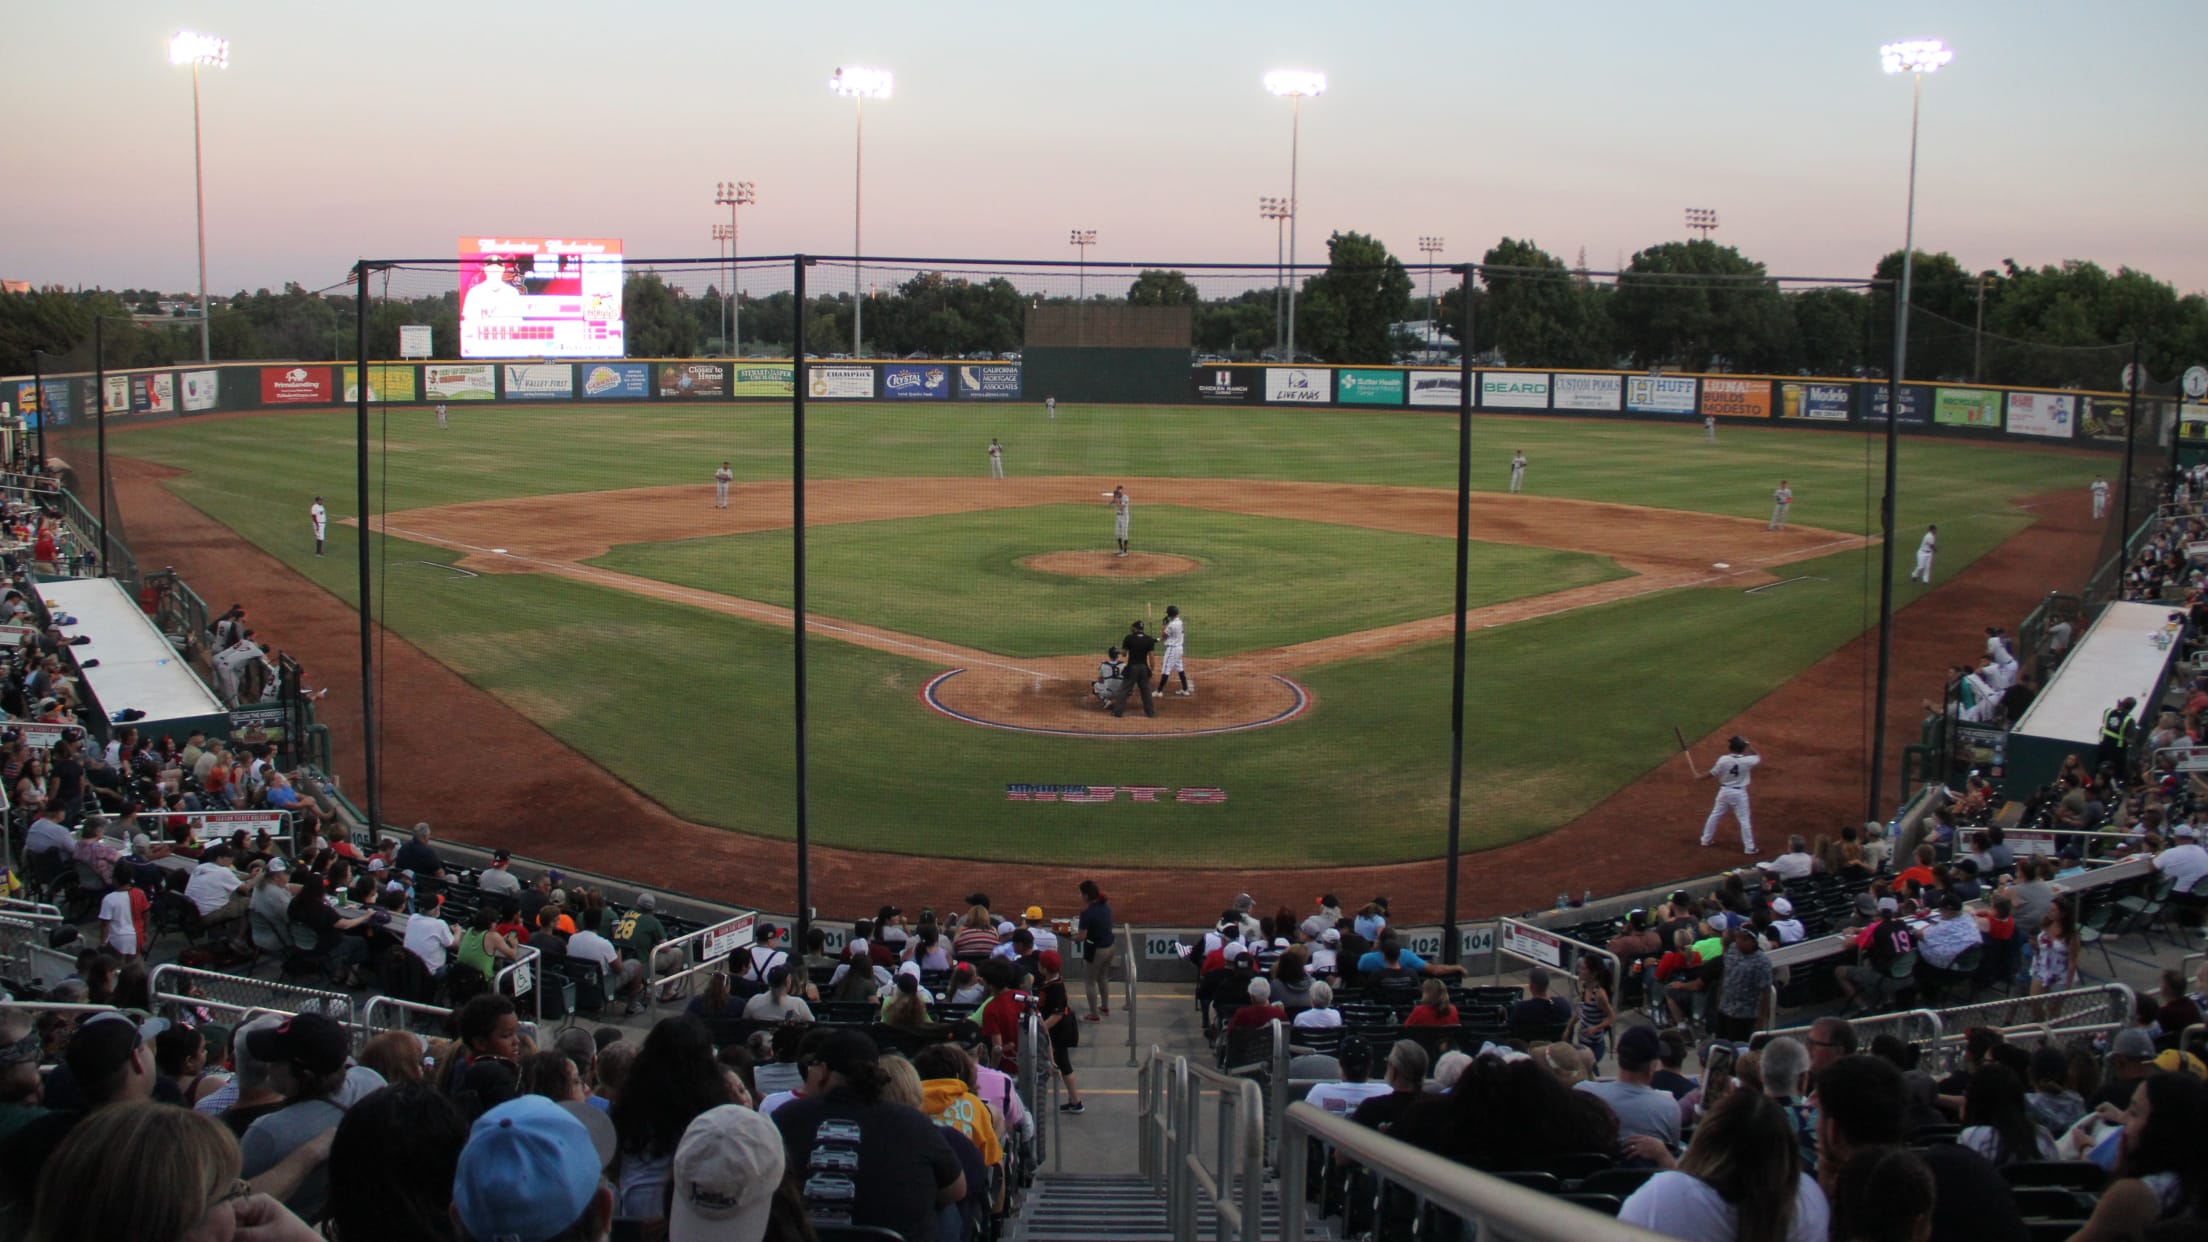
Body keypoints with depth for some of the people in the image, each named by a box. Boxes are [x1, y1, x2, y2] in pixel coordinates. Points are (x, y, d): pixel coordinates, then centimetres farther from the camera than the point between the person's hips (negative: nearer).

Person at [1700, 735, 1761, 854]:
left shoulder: (1724, 760, -16)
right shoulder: (1747, 761, -16)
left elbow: (1712, 774, -6)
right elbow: (1760, 758, 5)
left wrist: (1700, 776, 11)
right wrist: (1749, 746, 8)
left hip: (1725, 791, 2)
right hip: (1739, 793, -1)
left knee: (1715, 815, 18)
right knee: (1744, 820, 6)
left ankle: (1706, 839, 28)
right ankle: (1749, 847, 8)